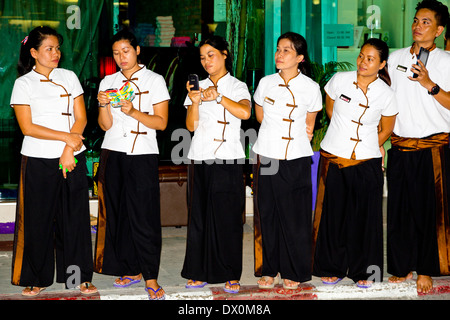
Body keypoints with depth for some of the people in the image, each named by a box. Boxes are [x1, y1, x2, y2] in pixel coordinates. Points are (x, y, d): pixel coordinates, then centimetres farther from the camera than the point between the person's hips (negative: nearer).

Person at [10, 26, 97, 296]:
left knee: (75, 216, 3)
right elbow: (27, 127, -7)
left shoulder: (69, 77, 8)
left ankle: (78, 276, 13)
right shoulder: (23, 83, 1)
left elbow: (81, 118, 4)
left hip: (73, 157, 2)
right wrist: (66, 137, -12)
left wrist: (69, 151, -9)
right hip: (38, 160, -2)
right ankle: (35, 278, 15)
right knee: (38, 219, 2)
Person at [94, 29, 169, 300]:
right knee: (118, 214, 4)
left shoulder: (155, 81, 3)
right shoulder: (108, 82, 12)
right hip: (113, 154, 4)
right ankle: (131, 270, 15)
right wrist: (104, 105, -11)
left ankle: (151, 278, -3)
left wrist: (133, 112, -15)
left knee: (144, 216, -7)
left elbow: (161, 122, -2)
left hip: (143, 155, -4)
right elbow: (106, 125, 8)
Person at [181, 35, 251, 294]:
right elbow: (191, 125, 4)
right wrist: (195, 102, -13)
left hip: (228, 159, -3)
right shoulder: (198, 87, 14)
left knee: (227, 217, -4)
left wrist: (219, 97, -23)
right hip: (200, 158, 3)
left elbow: (245, 112, -15)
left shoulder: (237, 87, 6)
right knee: (200, 216, 2)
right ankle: (200, 272, 9)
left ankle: (231, 275, 3)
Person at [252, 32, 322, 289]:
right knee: (267, 214, 5)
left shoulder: (310, 88, -3)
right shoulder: (266, 83, 3)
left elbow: (309, 124, 11)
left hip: (296, 159, -2)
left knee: (295, 216, 1)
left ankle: (294, 272, 14)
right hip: (267, 157, 2)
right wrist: (279, 129, 11)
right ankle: (270, 270, 17)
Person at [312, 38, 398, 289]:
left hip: (367, 164, -1)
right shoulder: (339, 80, -4)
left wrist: (371, 146, 10)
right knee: (333, 214, 7)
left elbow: (386, 130, 10)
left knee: (365, 217, 4)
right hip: (333, 158, 1)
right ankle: (332, 268, 21)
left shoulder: (386, 95, -5)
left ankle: (364, 271, 18)